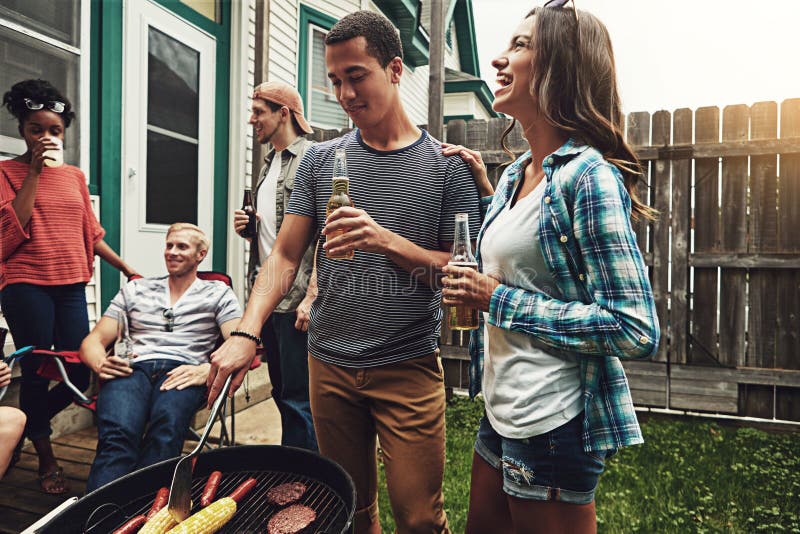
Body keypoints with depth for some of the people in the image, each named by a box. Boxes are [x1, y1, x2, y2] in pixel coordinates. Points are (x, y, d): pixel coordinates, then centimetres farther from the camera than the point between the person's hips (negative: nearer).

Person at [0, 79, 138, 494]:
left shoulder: (75, 175, 14)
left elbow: (91, 232, 16)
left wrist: (128, 269, 12)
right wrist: (34, 171, -12)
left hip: (71, 285, 4)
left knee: (79, 374, 3)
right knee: (36, 373, 2)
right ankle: (46, 462, 19)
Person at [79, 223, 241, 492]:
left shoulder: (218, 293, 19)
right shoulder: (135, 289, 28)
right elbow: (93, 341, 23)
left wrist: (207, 369, -18)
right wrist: (101, 364, -3)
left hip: (181, 371, -2)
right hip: (133, 368, 2)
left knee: (166, 431, -38)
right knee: (117, 435, -33)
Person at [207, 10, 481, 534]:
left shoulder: (447, 166, -3)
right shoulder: (321, 160, 5)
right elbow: (286, 256, 3)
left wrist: (389, 242, -21)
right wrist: (246, 332, -12)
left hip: (409, 369, -2)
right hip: (330, 365, 3)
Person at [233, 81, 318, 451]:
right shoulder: (269, 164, 18)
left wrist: (312, 297, -21)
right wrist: (247, 228, 5)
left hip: (295, 300, -9)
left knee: (298, 398, -1)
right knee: (281, 393, 17)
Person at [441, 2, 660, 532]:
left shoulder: (588, 176, -18)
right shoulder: (513, 176, 6)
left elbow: (636, 330, -23)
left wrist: (501, 301, -20)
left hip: (552, 424, -8)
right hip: (501, 412, 8)